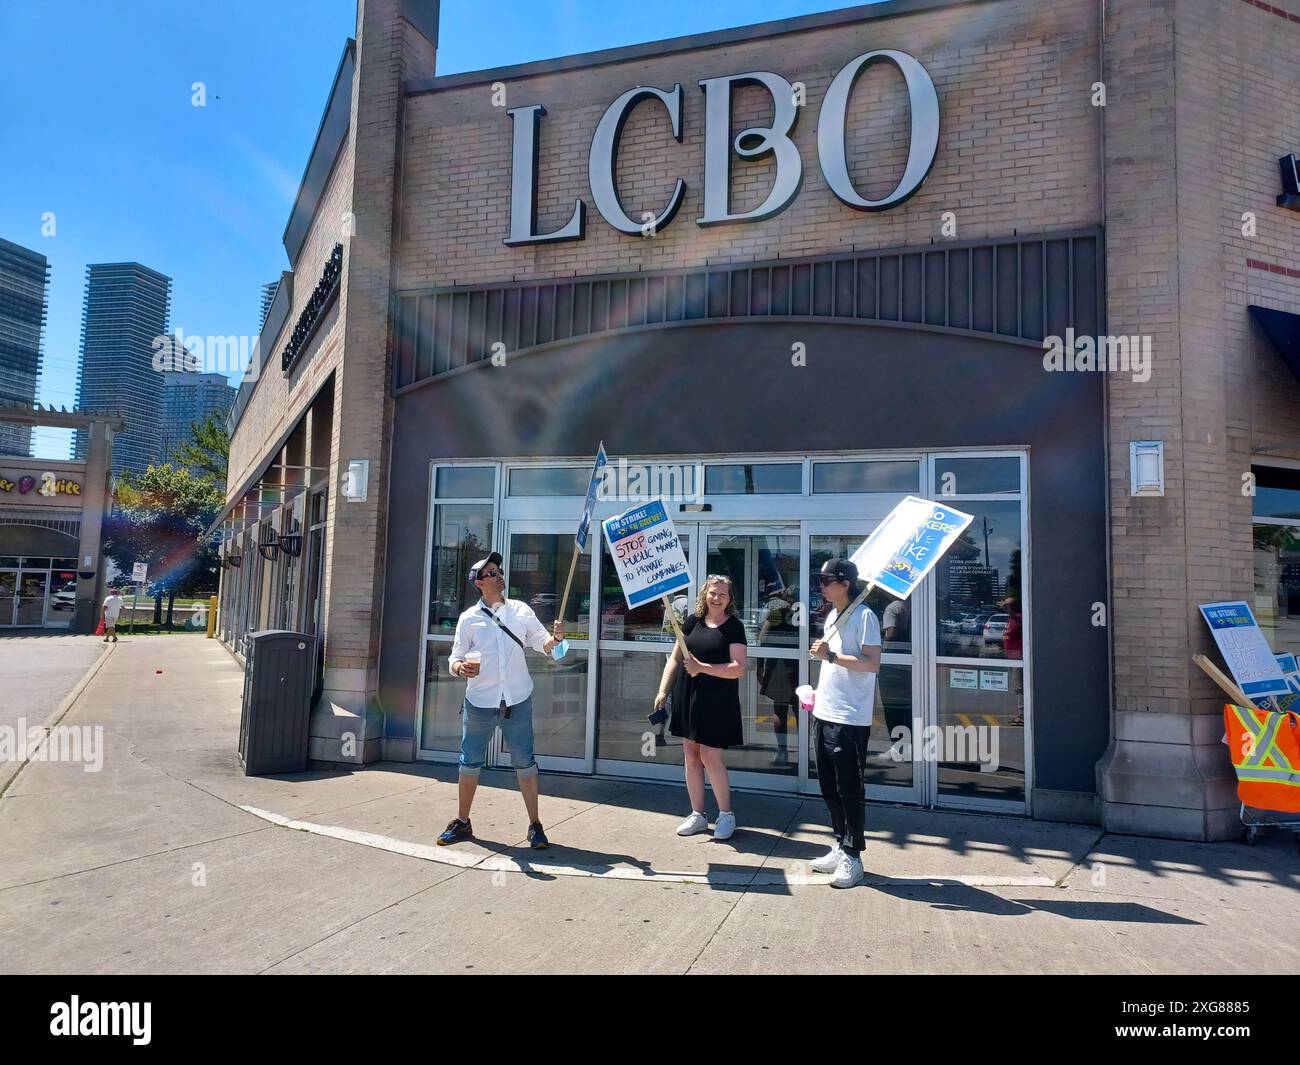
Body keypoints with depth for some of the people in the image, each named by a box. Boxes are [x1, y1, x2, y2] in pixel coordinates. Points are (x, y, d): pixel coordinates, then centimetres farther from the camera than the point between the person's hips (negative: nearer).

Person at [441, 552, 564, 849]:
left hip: (518, 701, 0)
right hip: (479, 704, 0)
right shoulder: (469, 618, 1)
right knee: (469, 762, 10)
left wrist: (556, 638, -18)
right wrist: (460, 668, -23)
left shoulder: (521, 611, 4)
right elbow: (455, 658, 1)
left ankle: (535, 825, 16)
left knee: (525, 762, 5)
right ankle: (462, 823, 27)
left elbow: (542, 645, 5)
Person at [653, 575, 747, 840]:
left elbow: (738, 669, -13)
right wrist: (663, 691, 2)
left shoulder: (734, 626, -5)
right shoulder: (693, 621, 6)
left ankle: (726, 814, 14)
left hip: (717, 701, -5)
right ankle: (697, 814, 23)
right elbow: (674, 657, 9)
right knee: (691, 756, 10)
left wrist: (702, 667, -18)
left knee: (710, 757, -5)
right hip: (688, 697, 5)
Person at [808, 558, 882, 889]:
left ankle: (853, 856, 10)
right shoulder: (832, 616, 15)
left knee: (849, 789, 0)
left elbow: (872, 663, -18)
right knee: (829, 787, 14)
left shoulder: (863, 615, -11)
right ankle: (841, 846, 26)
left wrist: (831, 655, -23)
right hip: (824, 714, 9)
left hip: (850, 719, -9)